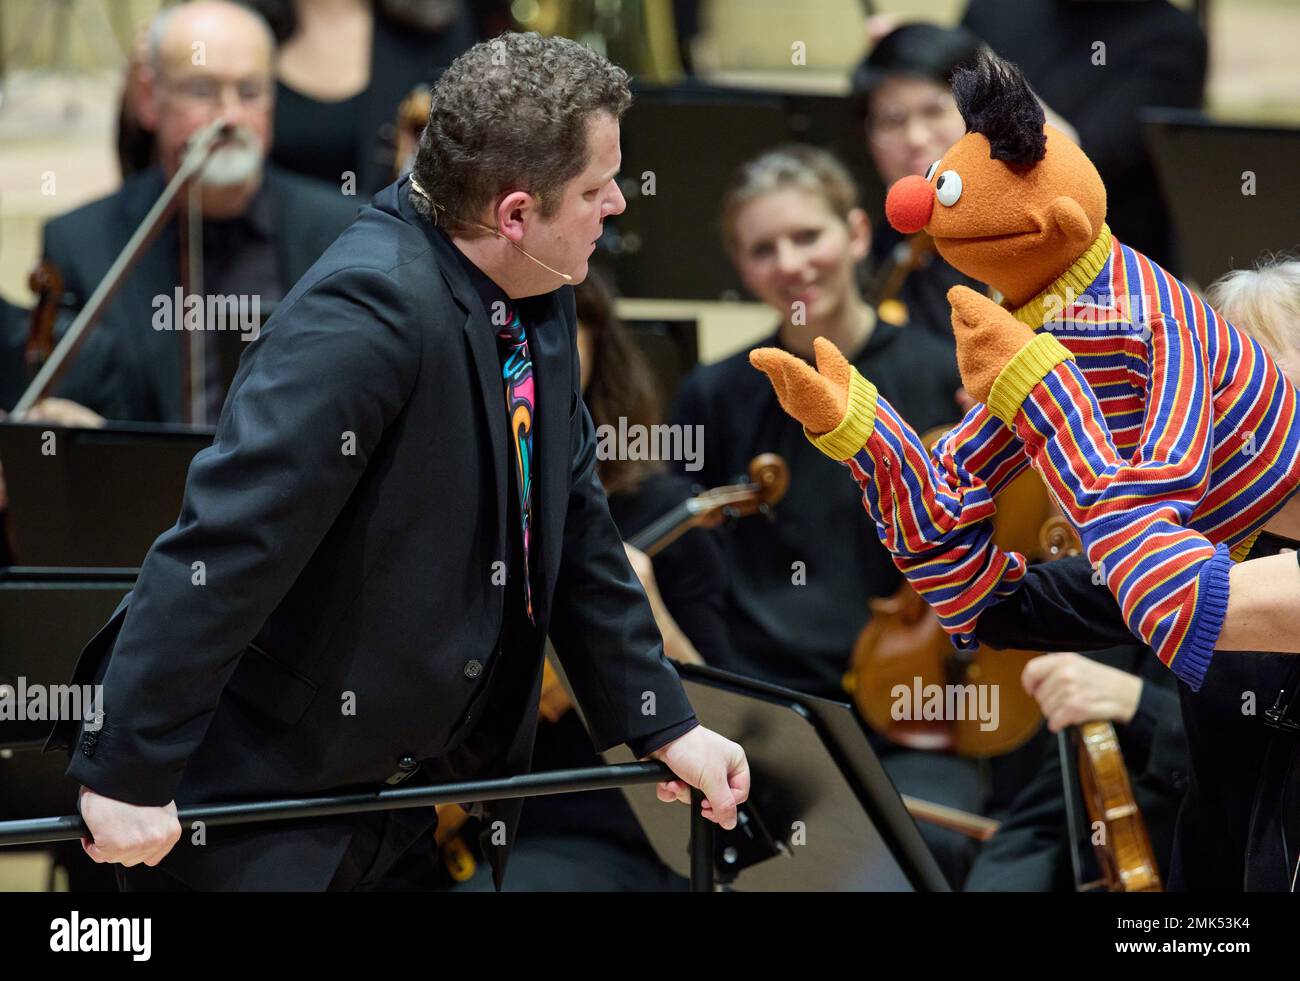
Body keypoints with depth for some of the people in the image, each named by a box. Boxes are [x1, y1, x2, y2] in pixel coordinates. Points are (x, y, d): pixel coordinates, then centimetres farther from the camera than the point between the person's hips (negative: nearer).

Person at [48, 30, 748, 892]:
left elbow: (574, 532, 12)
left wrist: (664, 724, 10)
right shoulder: (370, 308, -25)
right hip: (262, 793, -8)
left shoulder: (539, 304, 2)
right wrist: (128, 775, -28)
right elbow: (224, 540, -28)